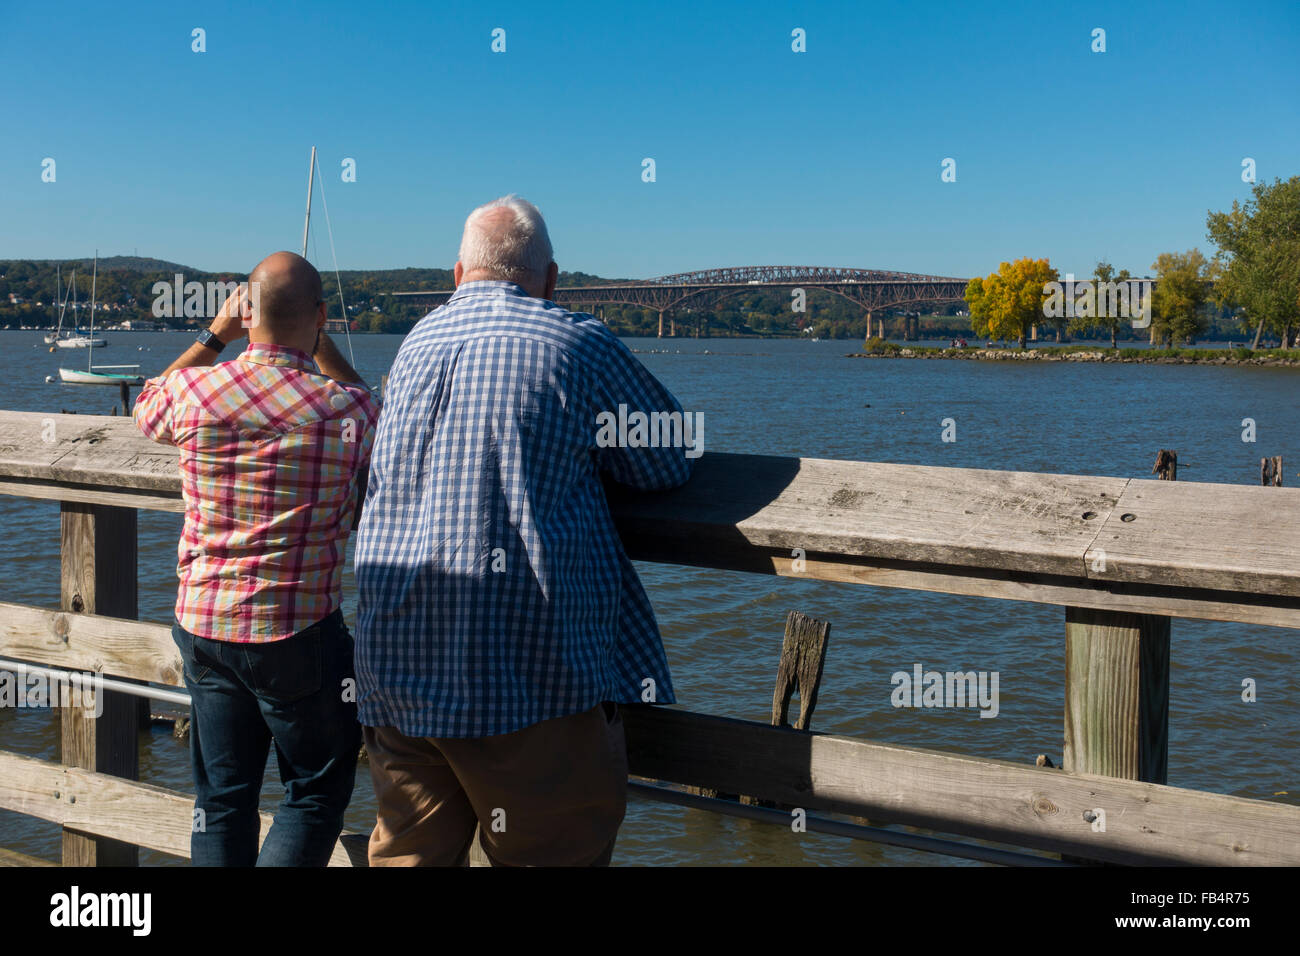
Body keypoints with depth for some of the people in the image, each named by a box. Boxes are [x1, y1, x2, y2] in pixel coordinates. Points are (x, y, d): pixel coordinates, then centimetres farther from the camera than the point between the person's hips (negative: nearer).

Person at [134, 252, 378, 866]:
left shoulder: (193, 389, -7)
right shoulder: (346, 408, -13)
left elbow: (146, 410, 19)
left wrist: (215, 334, 19)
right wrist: (319, 340, 15)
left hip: (202, 624, 4)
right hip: (300, 634, -3)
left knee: (221, 798, 15)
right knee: (316, 791, 12)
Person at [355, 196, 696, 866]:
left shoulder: (413, 345, 14)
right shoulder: (574, 343, -4)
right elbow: (670, 463, 3)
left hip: (394, 664, 6)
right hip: (527, 671, -6)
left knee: (407, 851, 16)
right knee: (555, 852, 3)